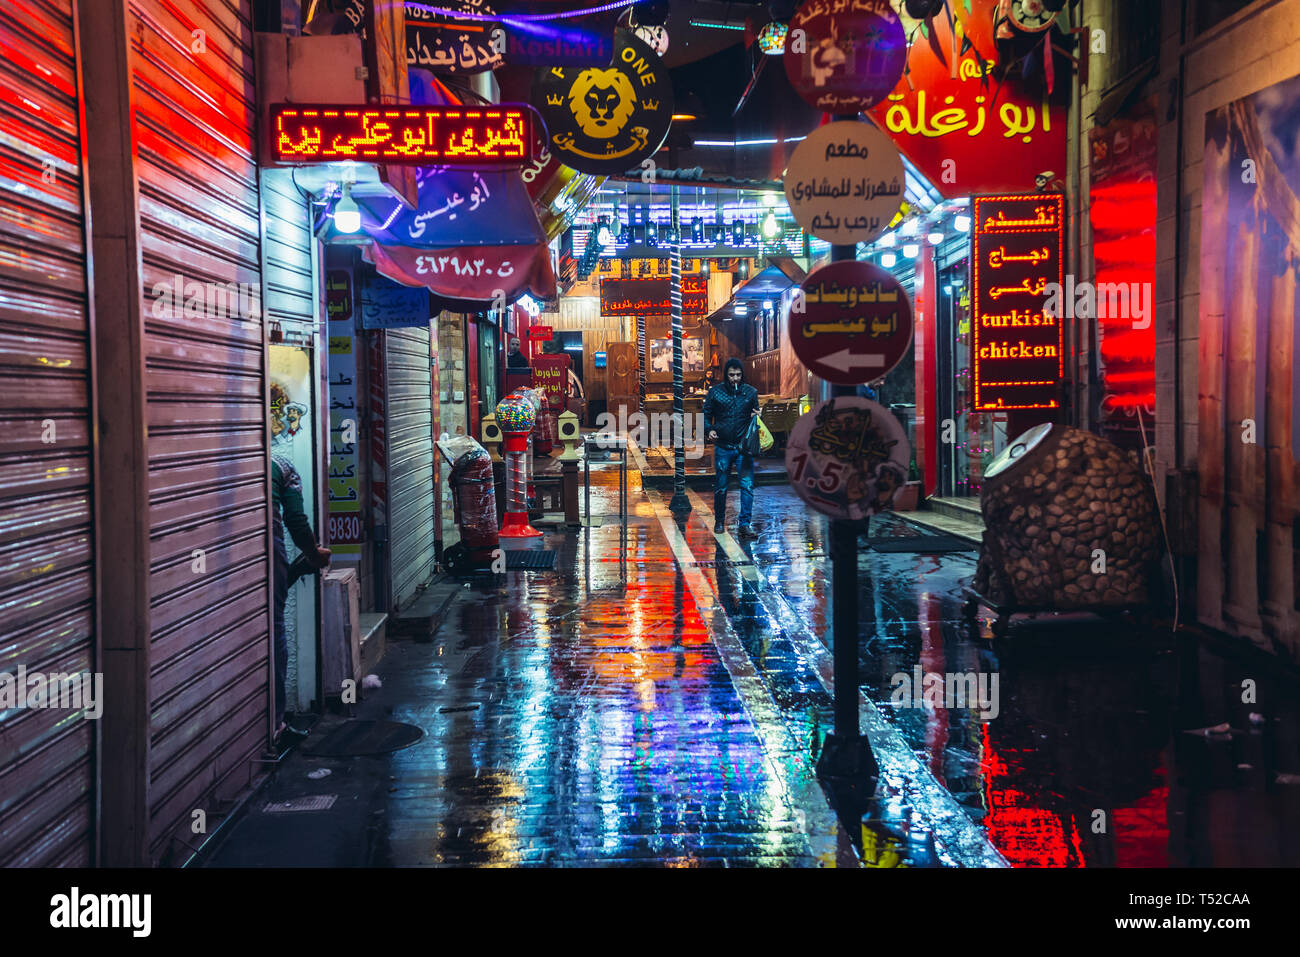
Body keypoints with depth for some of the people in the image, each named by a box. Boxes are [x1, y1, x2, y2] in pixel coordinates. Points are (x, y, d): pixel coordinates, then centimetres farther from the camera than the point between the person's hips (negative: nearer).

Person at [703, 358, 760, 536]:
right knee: (721, 487, 8)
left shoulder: (751, 392, 6)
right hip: (722, 447, 0)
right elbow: (706, 414, 7)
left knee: (747, 485, -7)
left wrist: (757, 416, -6)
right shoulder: (715, 392, 2)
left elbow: (755, 416, 17)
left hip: (743, 447, 1)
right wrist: (709, 430, -11)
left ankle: (744, 524, -3)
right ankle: (719, 521, 23)